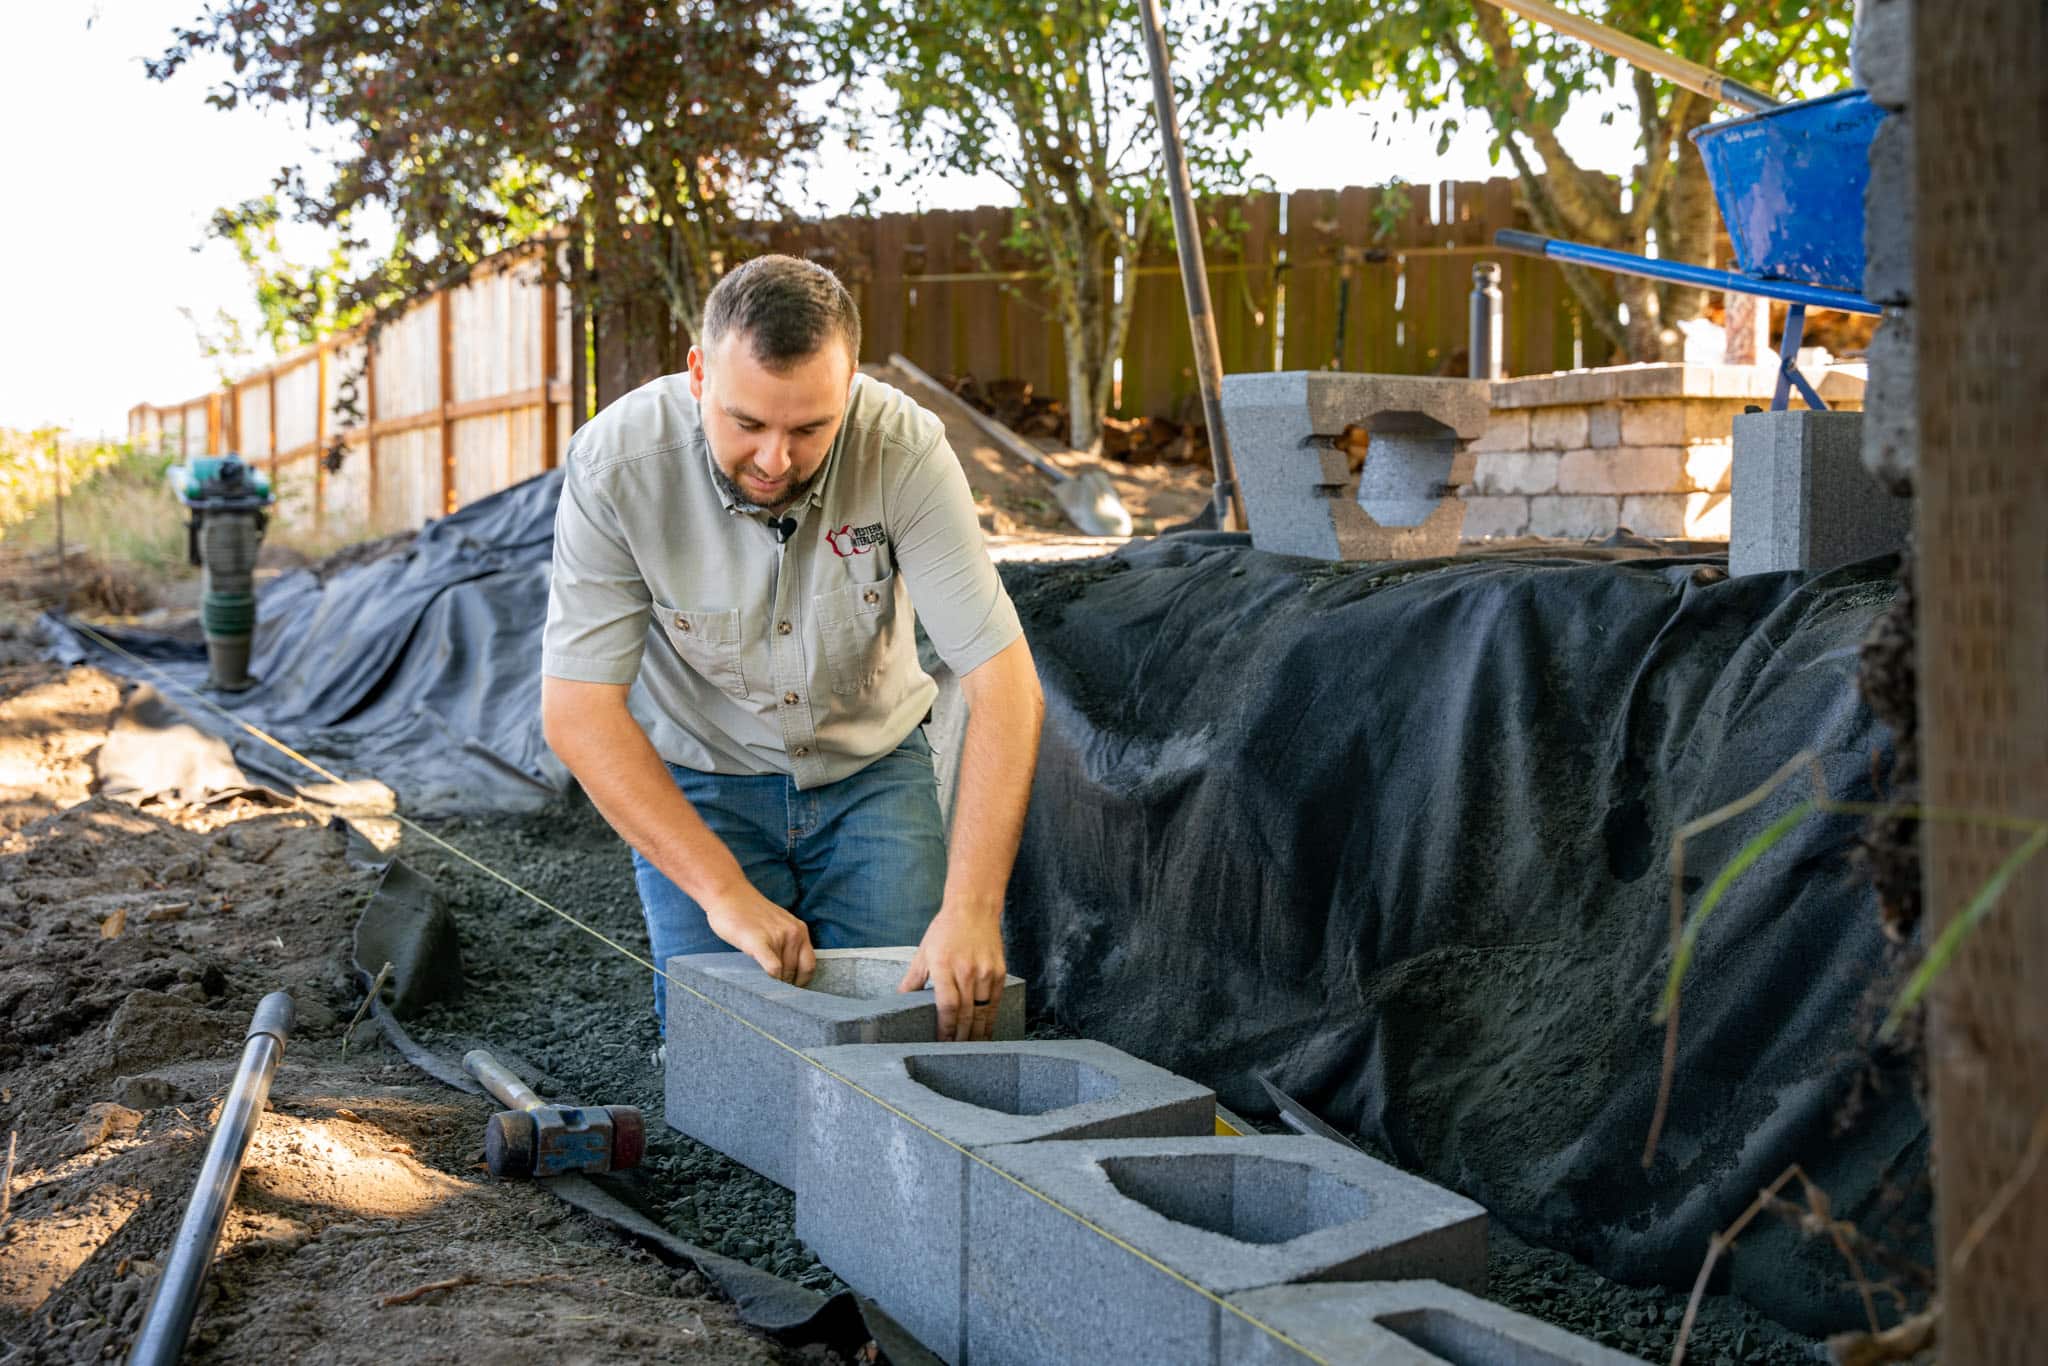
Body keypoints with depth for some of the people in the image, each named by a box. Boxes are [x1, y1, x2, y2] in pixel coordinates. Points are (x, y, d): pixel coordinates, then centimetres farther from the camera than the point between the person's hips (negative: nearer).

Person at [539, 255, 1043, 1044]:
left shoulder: (905, 450, -25)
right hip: (697, 781, 0)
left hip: (870, 769, 1)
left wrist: (971, 910, -34)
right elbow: (578, 712, -23)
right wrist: (724, 891, -30)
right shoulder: (616, 464, -25)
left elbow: (1003, 683, -25)